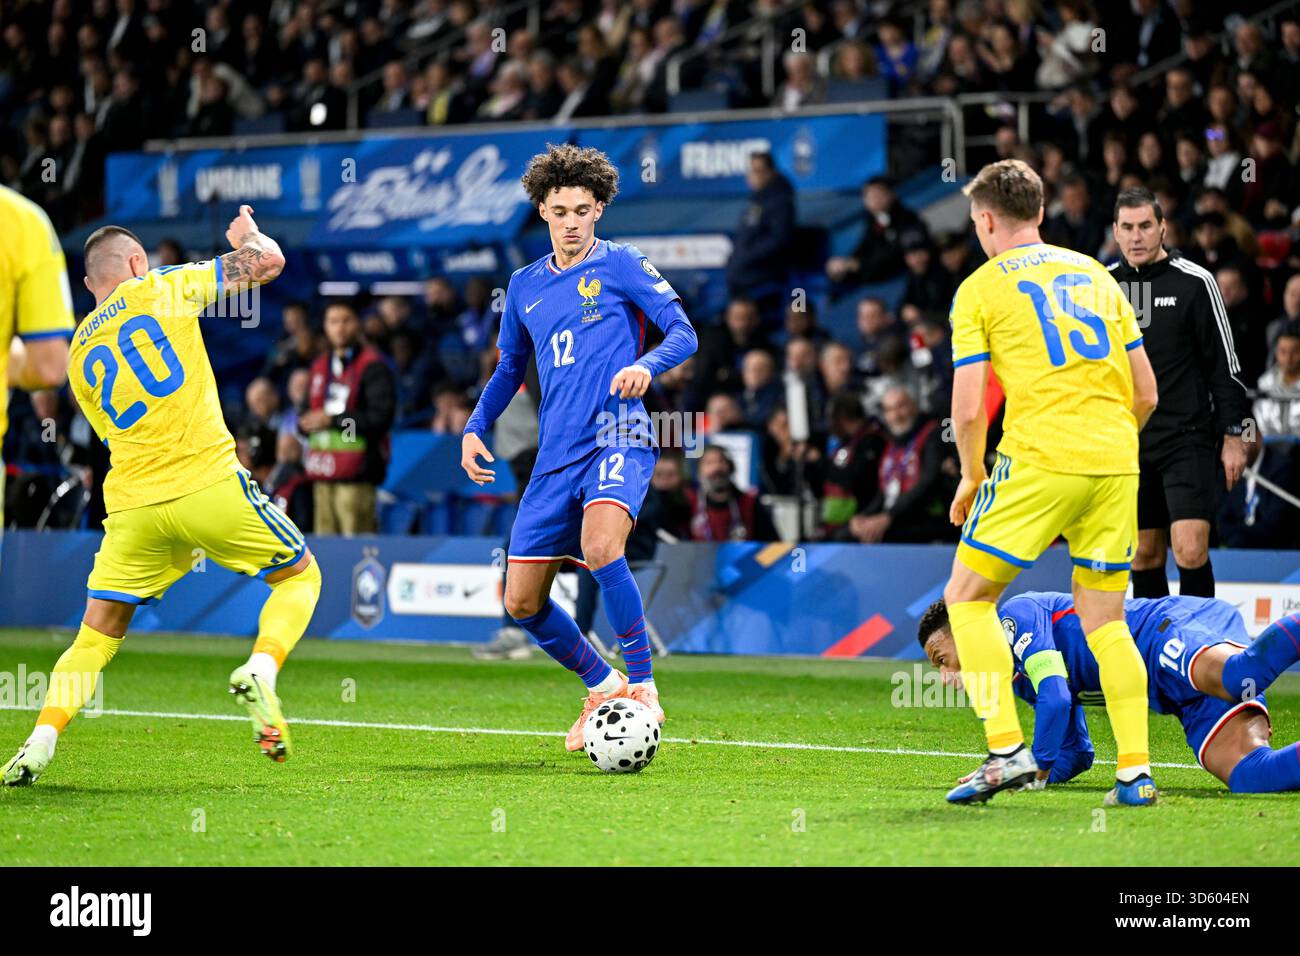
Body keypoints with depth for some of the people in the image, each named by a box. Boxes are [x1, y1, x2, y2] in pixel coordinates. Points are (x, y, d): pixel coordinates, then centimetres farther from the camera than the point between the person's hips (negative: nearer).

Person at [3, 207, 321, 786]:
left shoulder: (79, 351, 19)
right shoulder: (161, 288, 5)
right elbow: (268, 262, 5)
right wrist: (249, 235, 26)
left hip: (132, 505, 4)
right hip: (209, 484, -4)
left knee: (96, 637, 14)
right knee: (300, 575, 15)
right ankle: (261, 669, -11)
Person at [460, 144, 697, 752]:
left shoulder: (619, 264, 3)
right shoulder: (525, 286, 18)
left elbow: (683, 332, 0)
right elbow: (509, 368, 30)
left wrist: (646, 365, -20)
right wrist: (476, 427, 15)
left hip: (617, 437, -6)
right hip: (555, 457, 6)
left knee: (600, 548, -34)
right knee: (522, 603, 2)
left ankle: (642, 686, -22)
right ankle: (603, 688, 24)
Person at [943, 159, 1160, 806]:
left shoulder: (980, 290, 2)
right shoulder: (1096, 276, 17)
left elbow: (968, 410, -5)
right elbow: (1146, 394, 16)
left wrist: (971, 479, 11)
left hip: (1038, 461, -5)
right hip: (1115, 462, 5)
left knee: (968, 597, 8)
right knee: (1104, 620, 12)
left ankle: (1007, 750, -4)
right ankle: (1135, 772, 4)